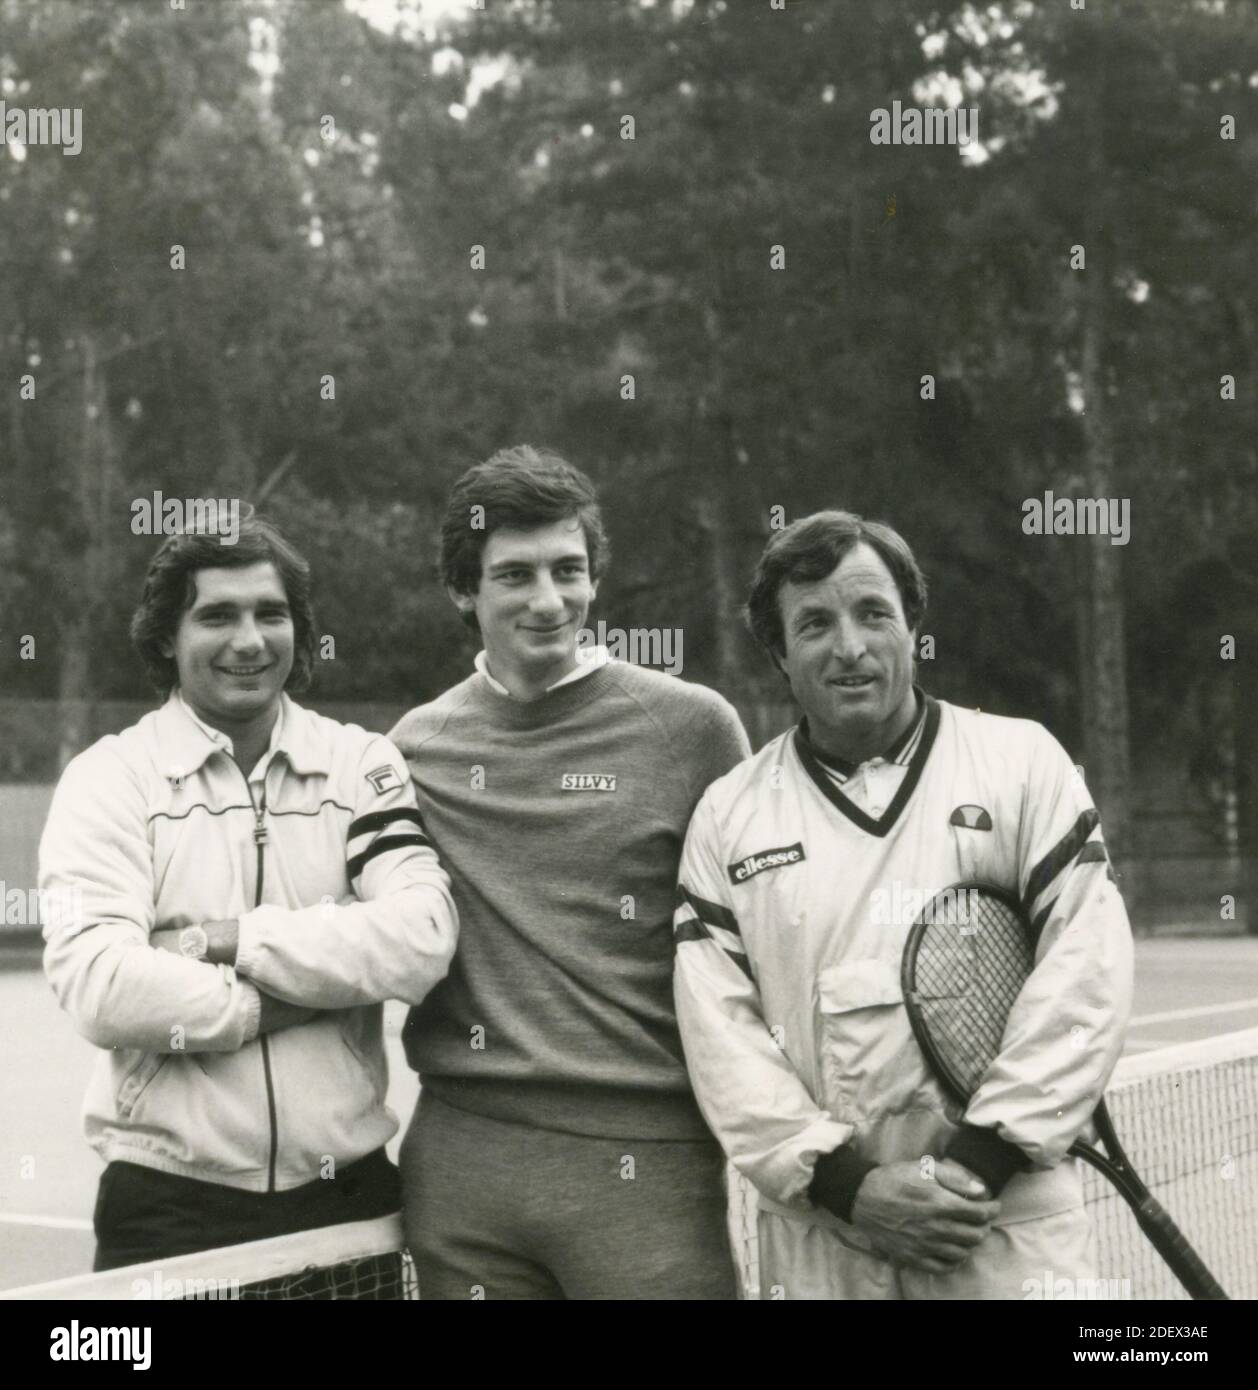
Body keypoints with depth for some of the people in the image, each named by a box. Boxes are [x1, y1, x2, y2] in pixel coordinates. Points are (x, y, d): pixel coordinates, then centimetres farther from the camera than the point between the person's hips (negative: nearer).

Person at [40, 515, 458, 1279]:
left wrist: (228, 939, -16)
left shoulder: (364, 765, 4)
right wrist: (327, 984, -13)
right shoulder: (110, 779, -3)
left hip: (352, 1196, 3)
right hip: (169, 1208, -2)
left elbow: (422, 941, -12)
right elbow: (99, 988, -18)